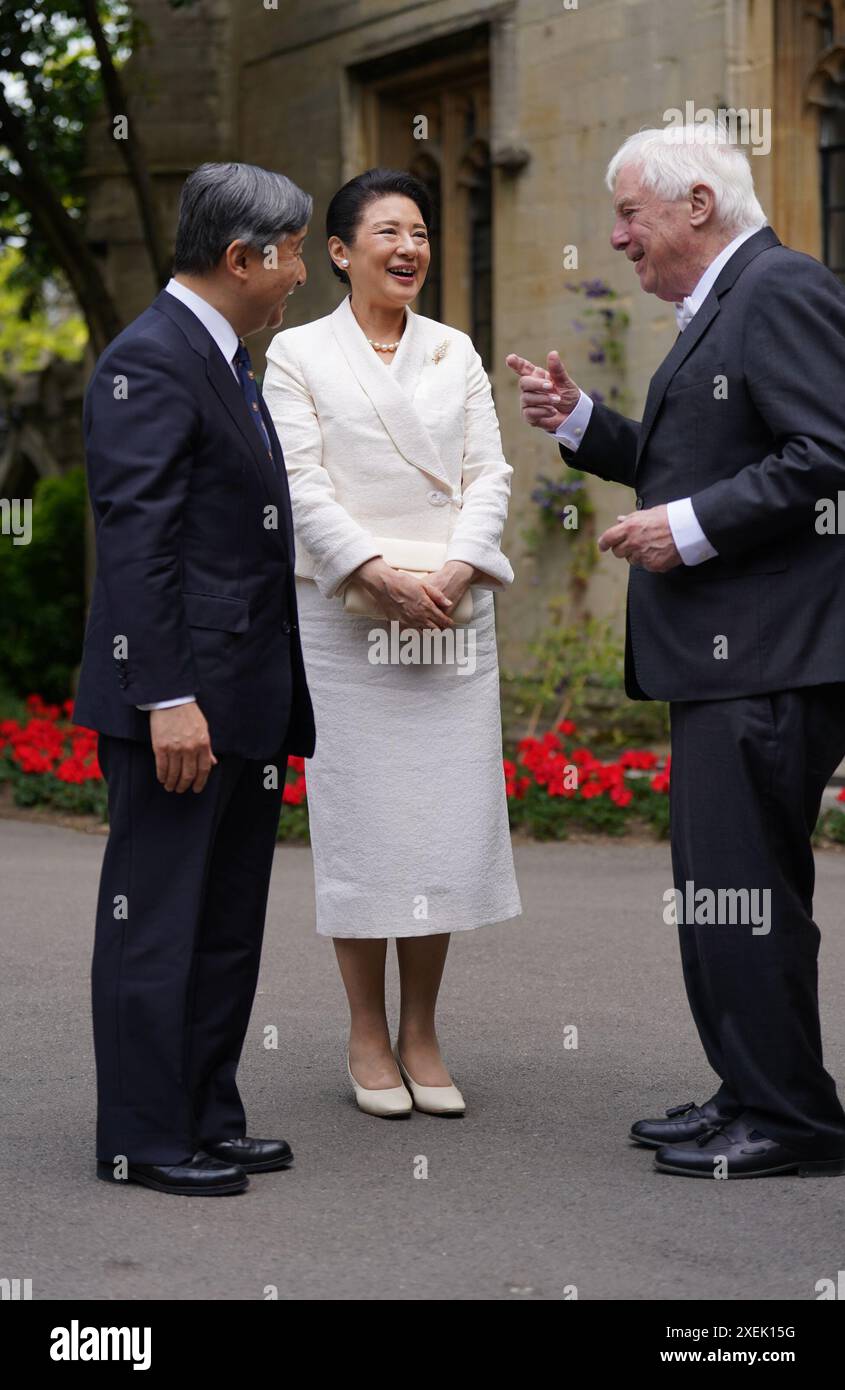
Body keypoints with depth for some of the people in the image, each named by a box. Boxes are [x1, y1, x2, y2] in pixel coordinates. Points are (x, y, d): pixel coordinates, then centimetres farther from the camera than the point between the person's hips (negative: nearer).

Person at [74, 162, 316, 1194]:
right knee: (156, 919, -2)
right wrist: (167, 700, -24)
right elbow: (136, 544, -20)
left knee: (227, 924, 14)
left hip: (244, 702, 10)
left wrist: (281, 701, 19)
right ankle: (143, 1139, 6)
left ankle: (208, 1120, 23)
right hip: (182, 701, -10)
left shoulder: (225, 360, 18)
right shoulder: (150, 362, -13)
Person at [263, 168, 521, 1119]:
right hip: (343, 614, -3)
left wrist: (458, 568, -10)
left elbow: (488, 473, 8)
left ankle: (421, 1035, 13)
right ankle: (367, 1038, 10)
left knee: (449, 817, 2)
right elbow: (302, 485, -5)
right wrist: (378, 573, -17)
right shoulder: (299, 354, 4)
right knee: (360, 818, -1)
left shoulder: (456, 353, 14)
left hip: (454, 614, 3)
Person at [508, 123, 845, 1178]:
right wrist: (576, 419, 14)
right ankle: (750, 1095, 24)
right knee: (718, 885, 15)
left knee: (744, 886, -8)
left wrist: (690, 527, -19)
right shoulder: (720, 307, 21)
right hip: (724, 657, 11)